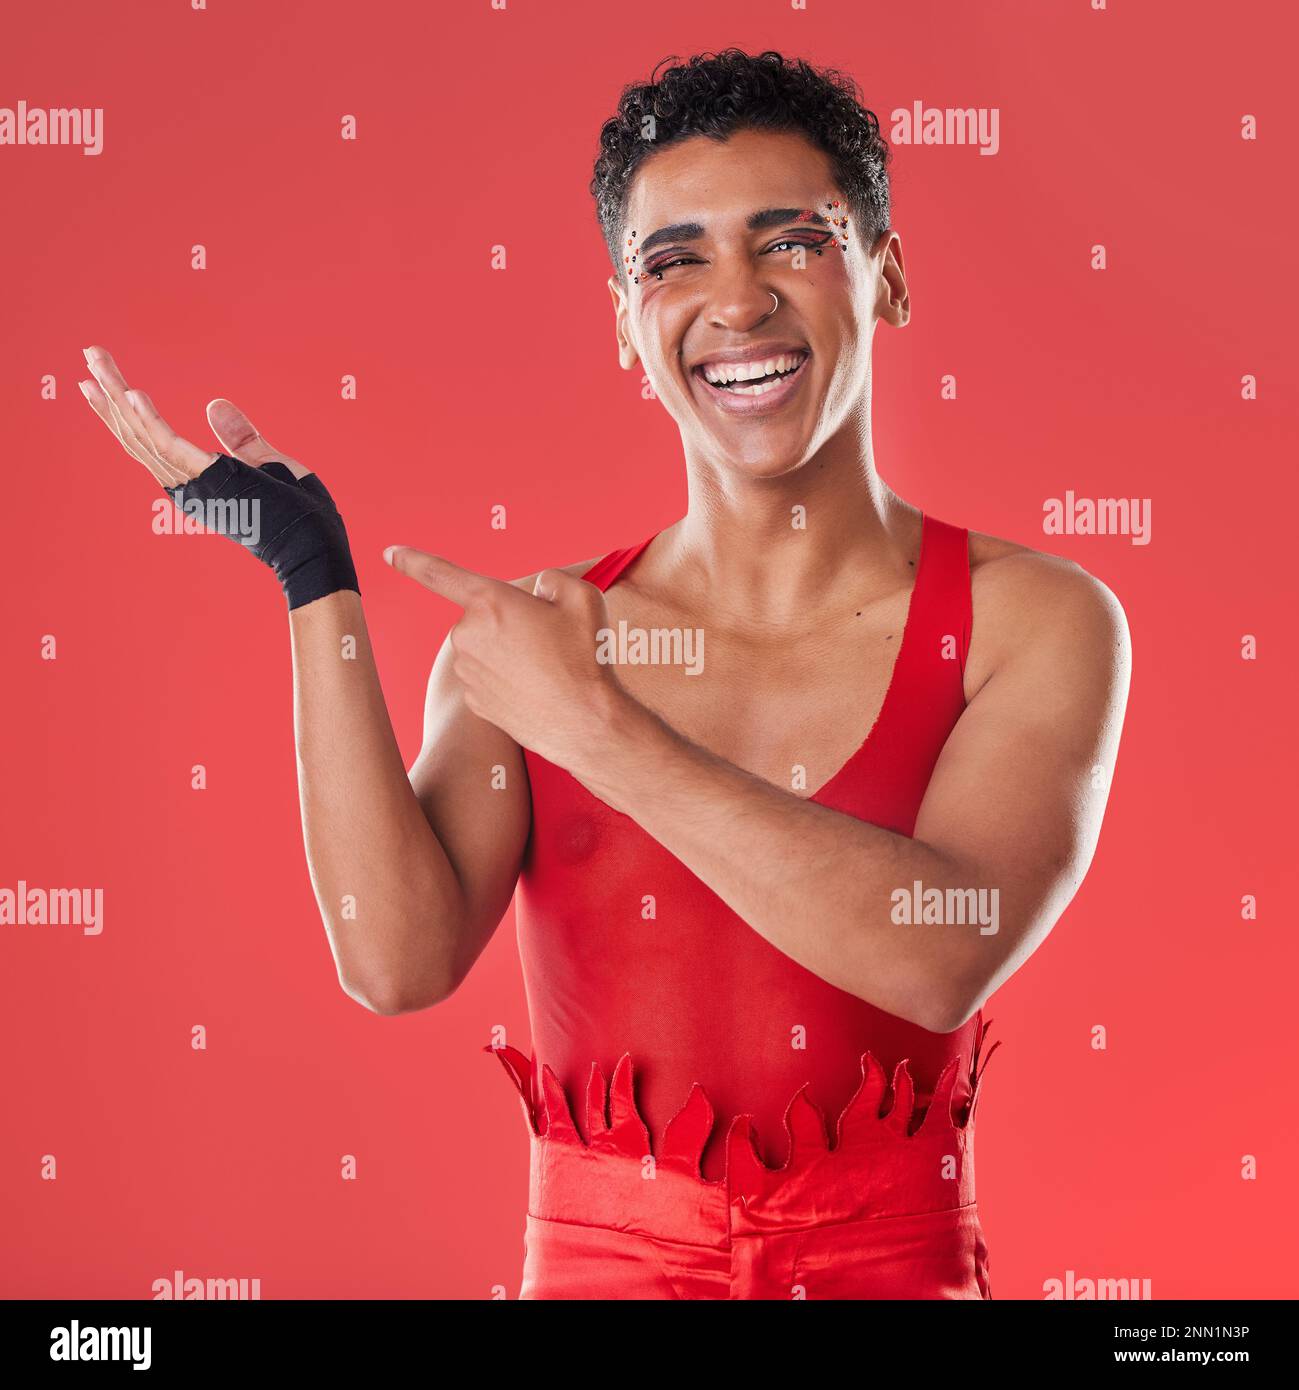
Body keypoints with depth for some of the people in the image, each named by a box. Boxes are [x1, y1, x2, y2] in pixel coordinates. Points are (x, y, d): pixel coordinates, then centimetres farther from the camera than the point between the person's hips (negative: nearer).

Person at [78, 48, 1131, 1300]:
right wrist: (314, 586, -8)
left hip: (898, 1264, -1)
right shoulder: (528, 635, 2)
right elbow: (400, 960, -9)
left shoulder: (1036, 623, -3)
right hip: (595, 1260, 1)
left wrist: (596, 725, -15)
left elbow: (945, 959, -17)